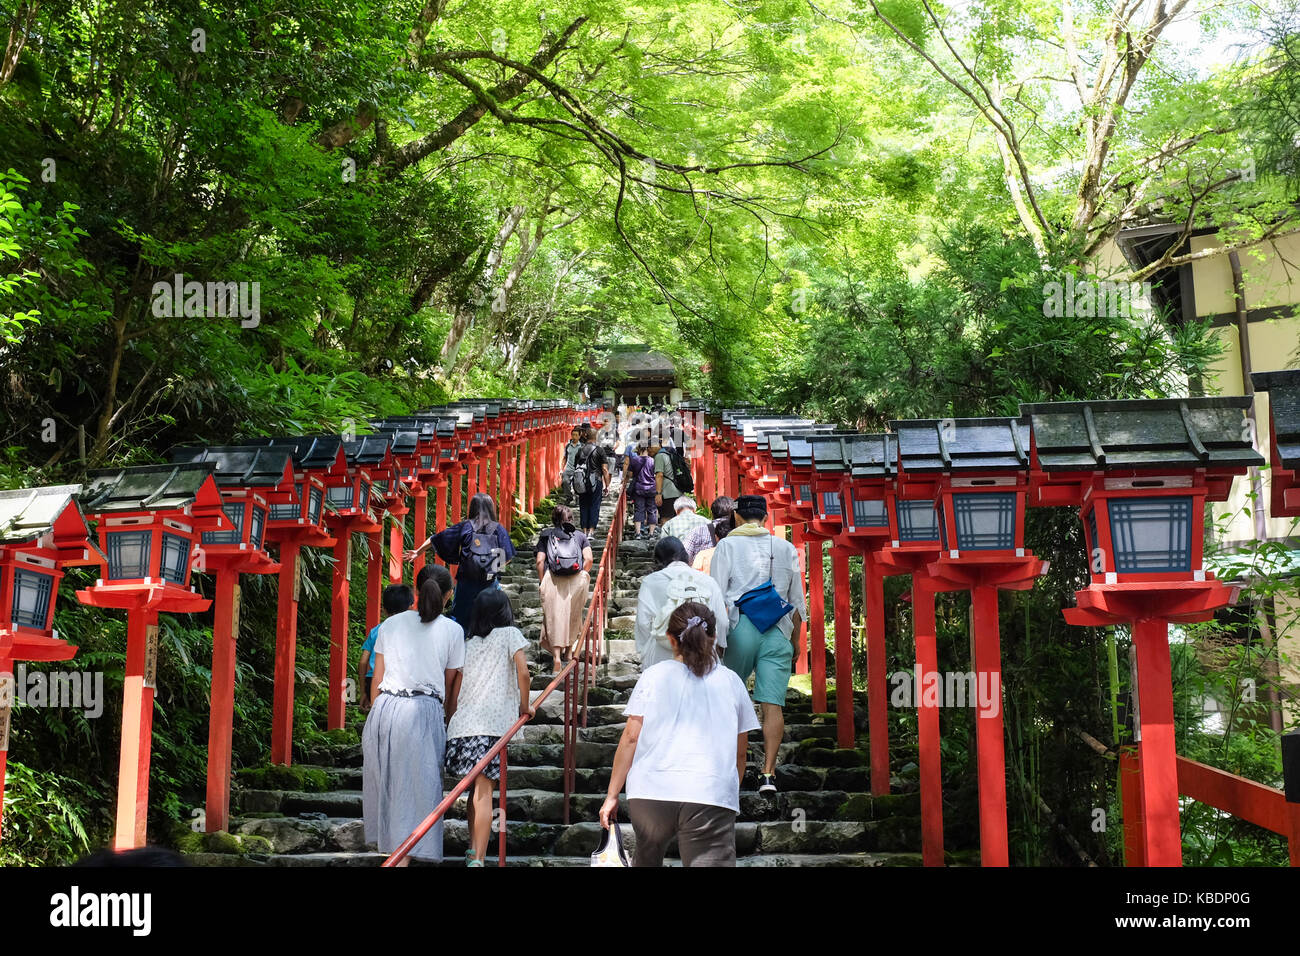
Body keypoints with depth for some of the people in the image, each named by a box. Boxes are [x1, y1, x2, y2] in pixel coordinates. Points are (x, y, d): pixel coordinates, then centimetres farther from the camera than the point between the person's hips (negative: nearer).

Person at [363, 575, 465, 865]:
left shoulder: (391, 623, 15)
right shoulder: (452, 630, 7)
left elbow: (377, 677, 15)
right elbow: (451, 683, 8)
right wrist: (448, 721, 18)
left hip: (384, 709, 3)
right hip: (424, 711, -3)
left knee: (384, 779, 18)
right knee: (417, 785, 1)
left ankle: (387, 842, 34)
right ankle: (405, 857, -3)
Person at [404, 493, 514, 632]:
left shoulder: (465, 527, 0)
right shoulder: (499, 529, -2)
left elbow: (436, 539, 8)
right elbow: (507, 559, -3)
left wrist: (418, 552, 23)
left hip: (466, 583, 0)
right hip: (490, 584, 0)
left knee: (459, 620, 10)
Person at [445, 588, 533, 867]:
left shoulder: (468, 643, 20)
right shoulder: (509, 634, 7)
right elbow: (523, 672, -7)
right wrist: (525, 706, 6)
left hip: (461, 722, 5)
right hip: (492, 723, -5)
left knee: (475, 789, 18)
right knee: (483, 792, -7)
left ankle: (473, 850, 24)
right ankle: (477, 859, -12)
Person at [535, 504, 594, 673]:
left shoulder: (546, 535, 9)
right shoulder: (580, 536, 11)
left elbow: (540, 561, 0)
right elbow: (589, 559, -1)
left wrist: (542, 582, 8)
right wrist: (584, 576, 12)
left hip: (552, 581, -1)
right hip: (576, 581, 1)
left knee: (554, 616, 1)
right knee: (573, 617, 16)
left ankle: (556, 655, -11)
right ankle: (567, 654, 27)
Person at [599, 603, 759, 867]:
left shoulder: (653, 676, 8)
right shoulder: (731, 682, 13)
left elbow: (630, 738, 3)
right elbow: (740, 750, 16)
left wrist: (612, 795, 8)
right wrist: (731, 792, 30)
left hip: (649, 794, 1)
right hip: (711, 796, -1)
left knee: (646, 858, 26)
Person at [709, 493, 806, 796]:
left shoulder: (727, 545, 5)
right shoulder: (786, 548, 13)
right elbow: (797, 601, 16)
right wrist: (794, 641, 23)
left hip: (739, 625, -1)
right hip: (778, 631, 1)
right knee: (773, 704, -3)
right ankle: (768, 772, -10)